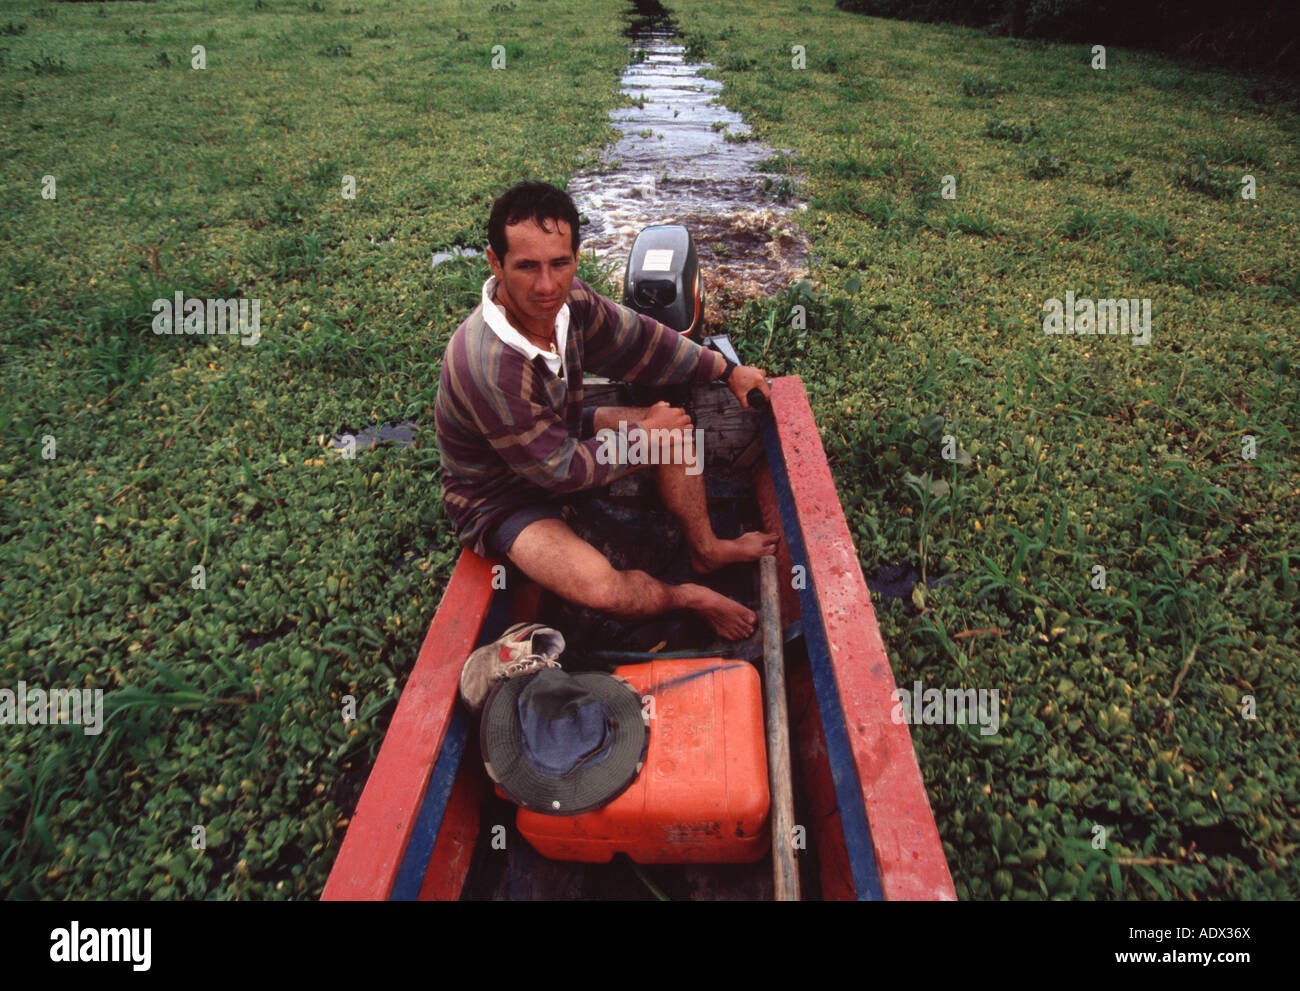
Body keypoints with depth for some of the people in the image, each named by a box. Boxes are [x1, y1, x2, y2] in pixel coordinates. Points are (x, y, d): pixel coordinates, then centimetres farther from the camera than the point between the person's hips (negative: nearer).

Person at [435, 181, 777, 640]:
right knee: (600, 588, -27)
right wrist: (644, 434, -17)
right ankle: (688, 597, 7)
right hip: (502, 498, -7)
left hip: (561, 434, 8)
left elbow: (640, 341, 2)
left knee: (675, 427, 0)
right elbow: (560, 470, -28)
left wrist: (727, 370, 11)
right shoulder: (488, 367, -39)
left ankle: (705, 551, 19)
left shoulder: (569, 298, -17)